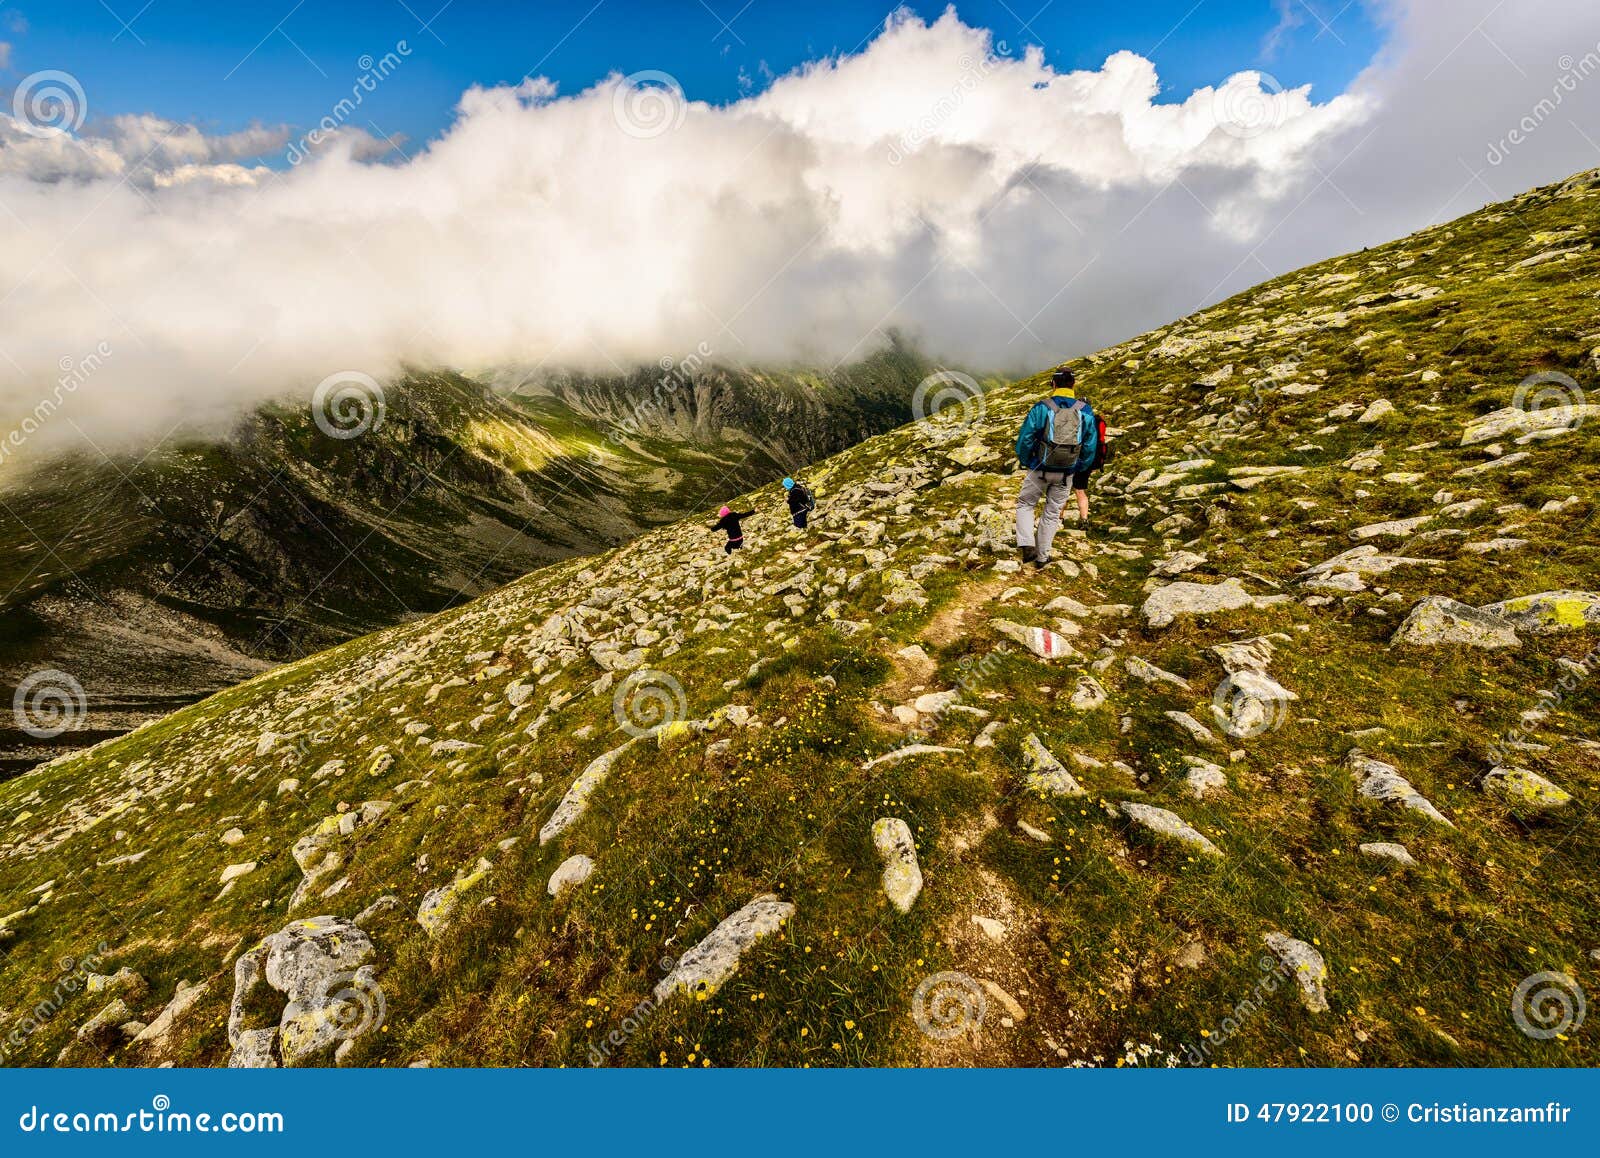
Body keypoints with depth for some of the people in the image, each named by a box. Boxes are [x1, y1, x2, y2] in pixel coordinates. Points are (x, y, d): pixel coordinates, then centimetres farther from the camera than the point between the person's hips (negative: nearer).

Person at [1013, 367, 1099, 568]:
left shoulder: (1041, 408, -10)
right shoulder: (1086, 412, -1)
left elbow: (1025, 439, -8)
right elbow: (1091, 446, 3)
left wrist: (1025, 462, 9)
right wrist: (1080, 469, 17)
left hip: (1040, 470, -2)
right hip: (1067, 473, 3)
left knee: (1025, 504, 15)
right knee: (1052, 513, 14)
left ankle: (1027, 545, -3)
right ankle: (1042, 556, 22)